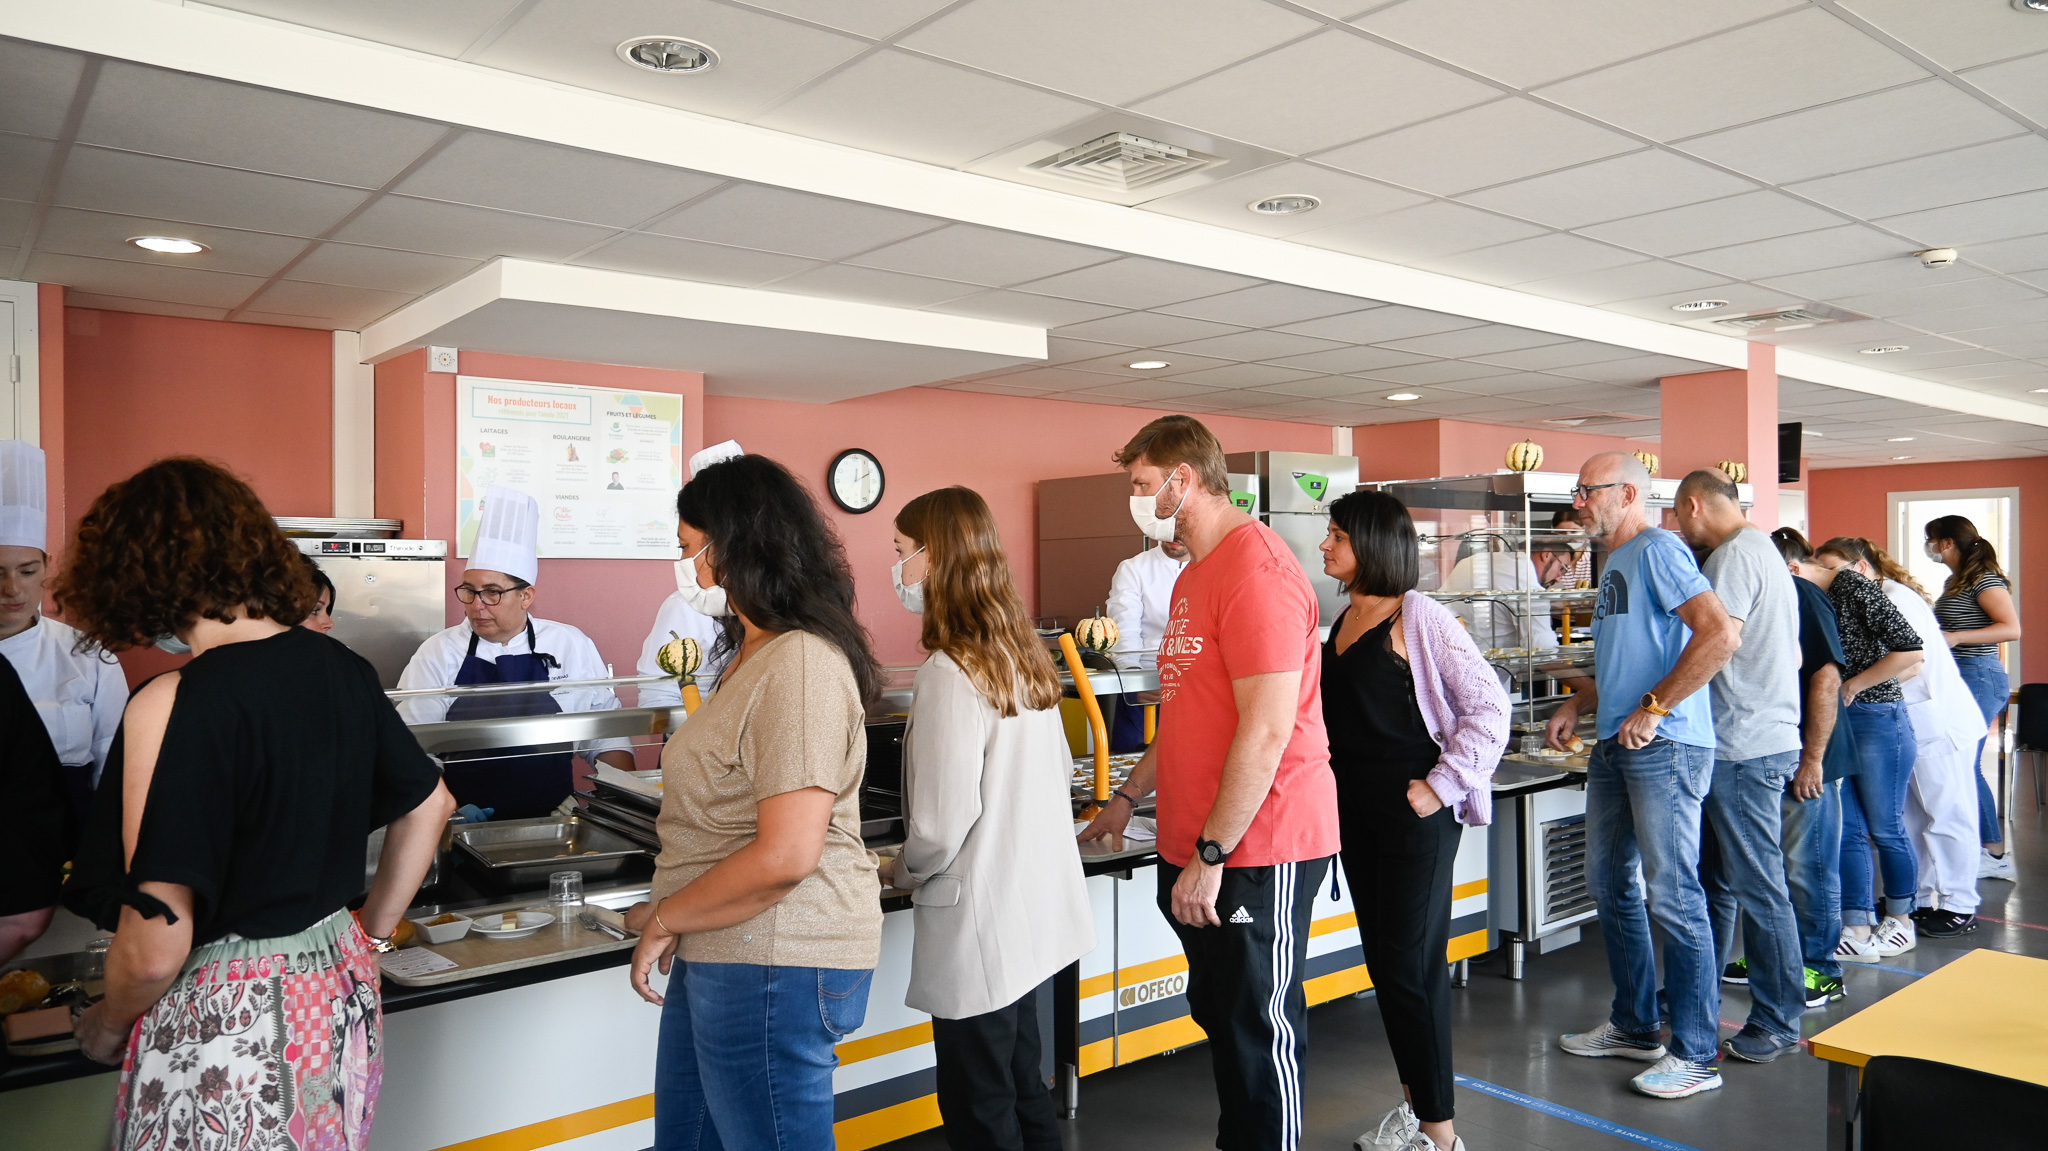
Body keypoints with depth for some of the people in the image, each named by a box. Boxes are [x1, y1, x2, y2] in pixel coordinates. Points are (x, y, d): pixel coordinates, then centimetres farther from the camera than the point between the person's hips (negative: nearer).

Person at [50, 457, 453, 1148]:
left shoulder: (172, 704, -21)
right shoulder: (340, 669, -2)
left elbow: (155, 951, -21)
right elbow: (430, 805, 11)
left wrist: (107, 1027, -1)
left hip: (221, 1029, -6)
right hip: (342, 995, 6)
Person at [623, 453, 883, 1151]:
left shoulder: (798, 666, -21)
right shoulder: (757, 652, 14)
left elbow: (785, 855, -25)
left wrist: (664, 920, -12)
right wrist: (668, 915, 12)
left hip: (773, 968, -10)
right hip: (721, 955, 10)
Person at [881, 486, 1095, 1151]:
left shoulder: (950, 672, -20)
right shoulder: (1023, 654, 6)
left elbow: (943, 819, -20)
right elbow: (1057, 766, 15)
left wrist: (903, 874, -1)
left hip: (979, 924, -9)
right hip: (1035, 907, 9)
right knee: (1022, 1083, 20)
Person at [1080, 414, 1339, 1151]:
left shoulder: (1256, 571, -17)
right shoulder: (1195, 576, 15)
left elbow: (1267, 730, -22)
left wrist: (1211, 852, -19)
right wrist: (1128, 799, 25)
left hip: (1256, 849, -10)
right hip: (1197, 846, 10)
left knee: (1261, 1029, 4)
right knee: (1217, 1012, 19)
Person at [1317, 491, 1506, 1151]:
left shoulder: (1417, 617, -13)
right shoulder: (1345, 619, 11)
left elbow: (1489, 705, -15)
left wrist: (1442, 786, -16)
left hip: (1414, 814, -8)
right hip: (1358, 812, 8)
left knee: (1412, 967, -3)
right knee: (1383, 960, 15)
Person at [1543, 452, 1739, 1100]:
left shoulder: (1656, 550, -10)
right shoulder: (1615, 563, 19)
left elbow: (1720, 635, -23)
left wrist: (1653, 709, -22)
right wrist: (1576, 705, 17)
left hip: (1663, 748, -10)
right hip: (1614, 747, 10)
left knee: (1672, 895, -5)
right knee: (1609, 884, 15)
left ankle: (1697, 1054, 6)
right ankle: (1633, 1027, 28)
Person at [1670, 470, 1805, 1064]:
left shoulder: (1734, 556, -13)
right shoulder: (1763, 551, 20)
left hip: (1744, 748, -11)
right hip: (1761, 737, 11)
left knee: (1758, 887, -2)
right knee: (1714, 879, 16)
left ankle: (1777, 1025, 8)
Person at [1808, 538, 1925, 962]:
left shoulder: (1857, 586, -11)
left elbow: (1911, 651, -18)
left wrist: (1854, 684, -13)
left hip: (1878, 719, -7)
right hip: (1836, 724, 7)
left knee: (1885, 829, 7)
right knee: (1848, 831, 7)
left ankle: (1900, 921, 25)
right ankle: (1858, 931, 13)